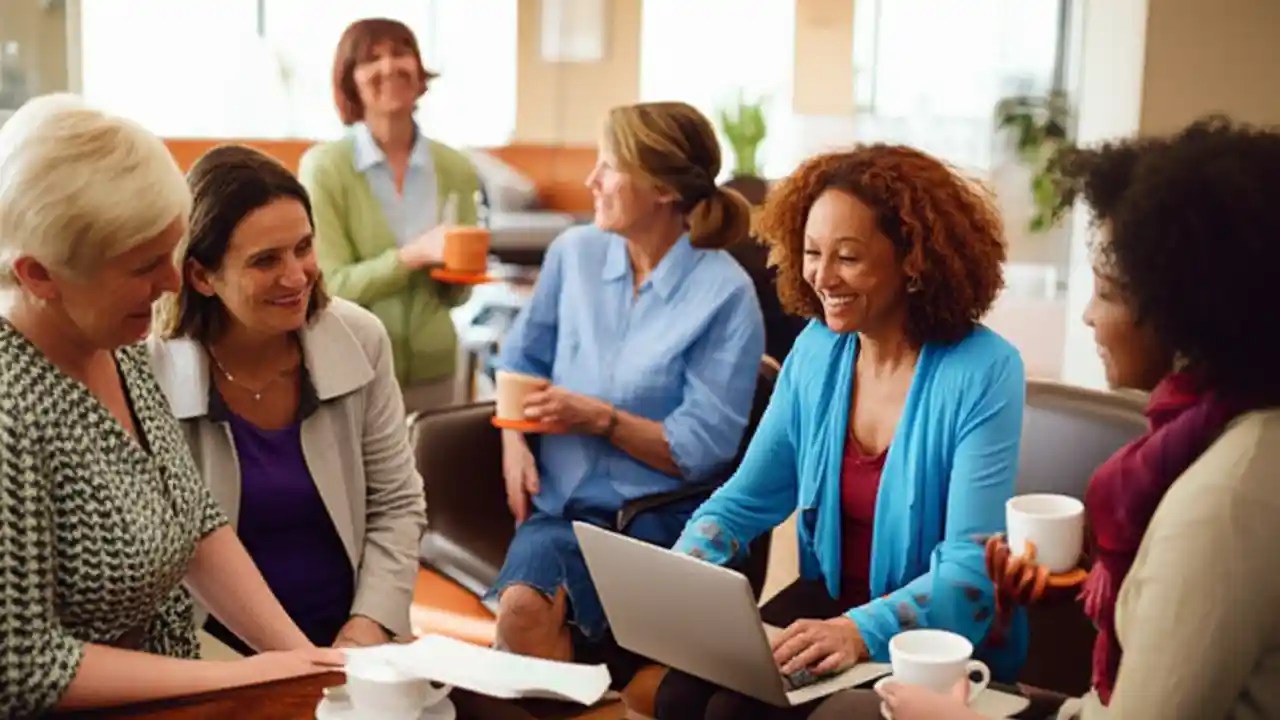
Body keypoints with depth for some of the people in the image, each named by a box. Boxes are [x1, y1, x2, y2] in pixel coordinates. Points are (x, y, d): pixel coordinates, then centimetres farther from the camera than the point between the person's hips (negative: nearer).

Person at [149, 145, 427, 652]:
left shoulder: (359, 340, -3)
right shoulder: (148, 375, -13)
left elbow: (396, 505, 4)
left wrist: (368, 626, -8)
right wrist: (235, 680, -16)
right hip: (222, 657, -2)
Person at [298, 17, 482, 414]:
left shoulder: (455, 169, 2)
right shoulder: (324, 166, -9)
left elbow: (454, 296, 9)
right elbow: (329, 286, -12)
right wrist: (415, 254, -23)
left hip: (433, 374, 3)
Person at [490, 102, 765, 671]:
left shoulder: (725, 293, -9)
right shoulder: (573, 252, 5)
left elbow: (705, 448, -11)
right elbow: (522, 358, 16)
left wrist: (599, 418, -16)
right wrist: (514, 443, 0)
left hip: (656, 516, -4)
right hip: (560, 499, 4)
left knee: (528, 609, -28)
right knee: (518, 608, -28)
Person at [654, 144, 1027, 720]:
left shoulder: (983, 372, -18)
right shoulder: (816, 349, 1)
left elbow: (972, 567, -23)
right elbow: (745, 498, 6)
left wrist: (863, 631, -39)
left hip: (943, 641, -5)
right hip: (828, 598, 6)